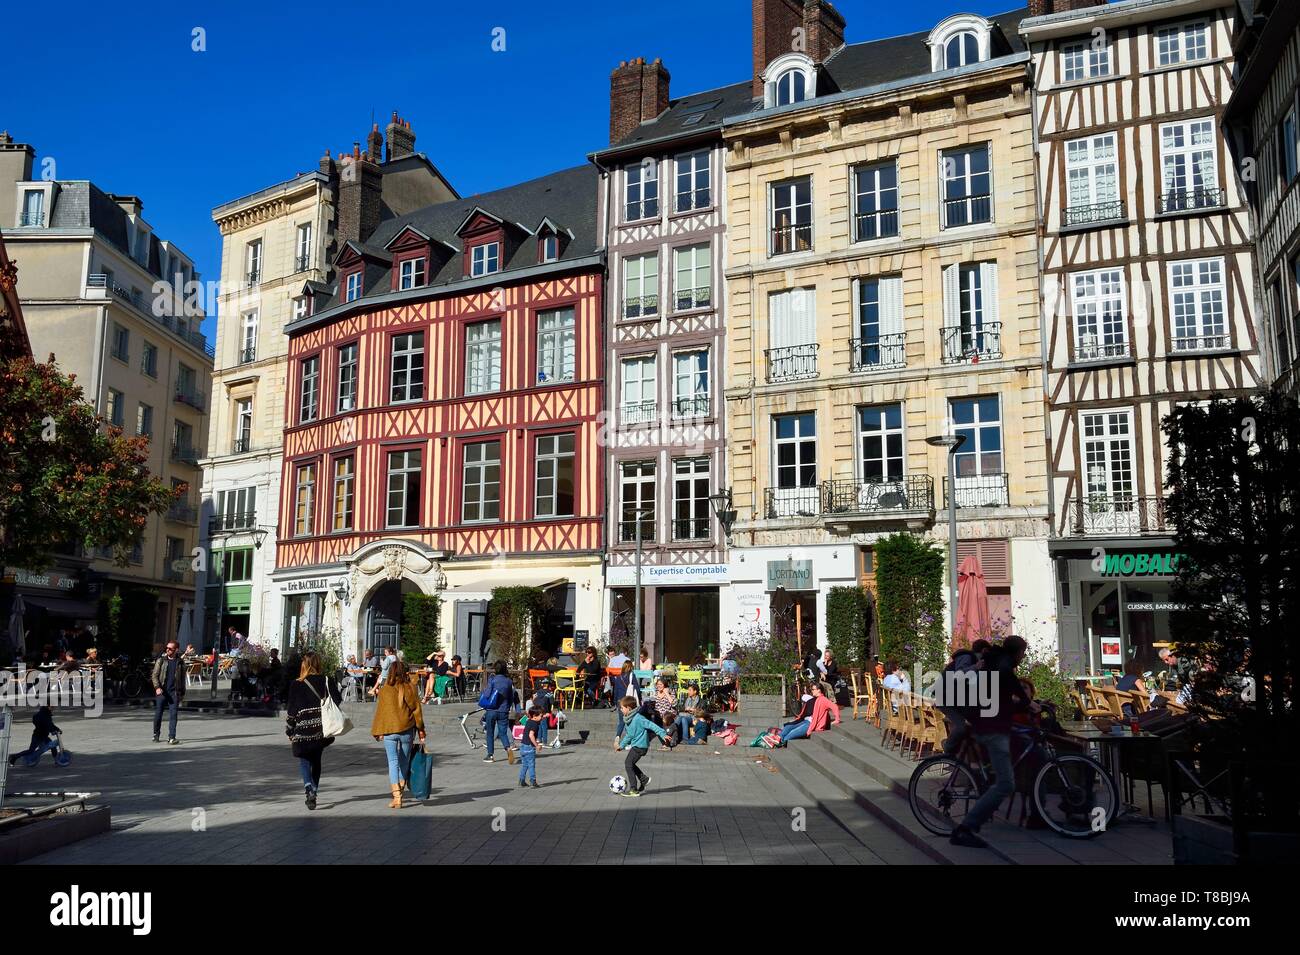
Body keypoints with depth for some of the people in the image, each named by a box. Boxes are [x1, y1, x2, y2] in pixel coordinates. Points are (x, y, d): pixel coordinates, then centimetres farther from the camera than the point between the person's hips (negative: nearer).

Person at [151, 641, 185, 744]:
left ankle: (171, 737, -7)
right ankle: (156, 734, 26)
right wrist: (157, 687, -13)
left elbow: (182, 678, 13)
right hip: (161, 691, 0)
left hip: (174, 692, 0)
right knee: (158, 713, 6)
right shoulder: (161, 660, 4)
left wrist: (182, 692, 10)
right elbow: (154, 675, 2)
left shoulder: (180, 662, 7)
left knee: (173, 714, -6)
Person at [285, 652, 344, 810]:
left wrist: (289, 732, 6)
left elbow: (290, 710, -4)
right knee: (316, 760, 18)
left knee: (304, 761, 3)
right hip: (322, 730, 3)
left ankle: (309, 788, -19)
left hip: (303, 732, -3)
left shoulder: (296, 685, -7)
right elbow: (337, 701, -5)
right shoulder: (327, 681, -1)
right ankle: (313, 790, 23)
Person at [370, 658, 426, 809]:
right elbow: (417, 710, 0)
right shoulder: (410, 689, -3)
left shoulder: (384, 690, -4)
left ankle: (396, 797, -9)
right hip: (407, 731, 1)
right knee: (404, 763, 15)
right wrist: (421, 733, 6)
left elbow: (380, 712, 1)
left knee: (393, 763, 1)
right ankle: (400, 793, 23)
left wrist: (378, 732, 11)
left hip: (389, 731, -1)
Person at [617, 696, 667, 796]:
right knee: (630, 764, 15)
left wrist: (663, 734, -26)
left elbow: (651, 725, -23)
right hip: (635, 745, 9)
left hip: (640, 746, -9)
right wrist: (622, 745, 27)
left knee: (628, 764, -9)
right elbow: (628, 734, 21)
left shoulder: (638, 718, -21)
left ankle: (633, 789, -3)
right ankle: (644, 779, 31)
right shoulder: (628, 719, 9)